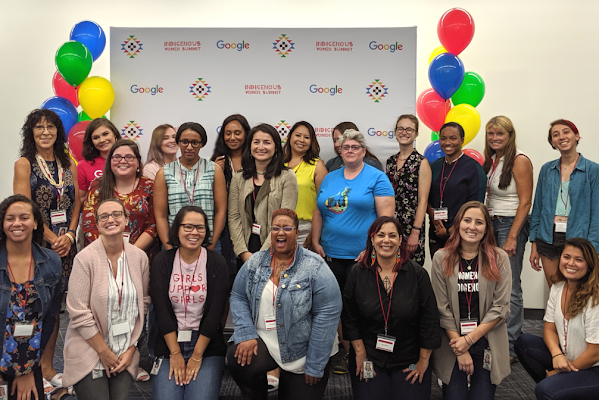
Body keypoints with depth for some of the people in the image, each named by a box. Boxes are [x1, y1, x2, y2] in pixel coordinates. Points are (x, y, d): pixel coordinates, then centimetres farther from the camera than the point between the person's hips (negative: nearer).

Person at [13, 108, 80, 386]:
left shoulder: (68, 165, 12)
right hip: (36, 243, -4)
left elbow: (76, 203, 9)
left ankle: (47, 366, 19)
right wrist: (52, 238, -12)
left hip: (66, 244, 4)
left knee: (54, 305, 8)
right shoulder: (24, 164, -2)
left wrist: (69, 235, -6)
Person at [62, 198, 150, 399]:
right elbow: (79, 313, -12)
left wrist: (131, 349, 0)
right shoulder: (85, 258, -12)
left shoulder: (139, 257, -1)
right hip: (90, 351, -3)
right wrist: (104, 352, -8)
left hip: (126, 354, 3)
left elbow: (143, 304, 4)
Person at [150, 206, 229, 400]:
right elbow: (161, 310, -4)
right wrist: (175, 353, -9)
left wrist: (197, 356, -10)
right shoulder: (163, 261, 2)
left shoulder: (216, 263, -1)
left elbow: (214, 313, -6)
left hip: (207, 344, -1)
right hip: (170, 342, 1)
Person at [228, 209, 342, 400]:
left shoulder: (315, 267, -14)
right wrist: (246, 334, -15)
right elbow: (239, 297, 2)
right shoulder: (255, 262, 0)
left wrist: (315, 367, -16)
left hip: (303, 349, -2)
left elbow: (327, 313, -16)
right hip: (263, 341, 2)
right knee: (237, 359, -25)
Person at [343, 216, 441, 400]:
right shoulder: (358, 273, -2)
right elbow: (349, 317, 2)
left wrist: (423, 361, -3)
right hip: (370, 360, 1)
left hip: (409, 362, 0)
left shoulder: (418, 274, -6)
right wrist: (360, 354, -2)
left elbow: (429, 320, -3)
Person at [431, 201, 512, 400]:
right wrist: (460, 351, -9)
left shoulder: (499, 259, -3)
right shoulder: (442, 258, -3)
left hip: (487, 346, 0)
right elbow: (442, 309, -5)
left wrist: (469, 340, -12)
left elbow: (501, 308, -6)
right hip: (452, 346, 0)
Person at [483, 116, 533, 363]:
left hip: (511, 224, -7)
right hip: (491, 224, 7)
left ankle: (512, 346, 4)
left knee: (510, 287, -5)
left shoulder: (519, 161, -10)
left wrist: (512, 237, -17)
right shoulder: (490, 160, 11)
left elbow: (525, 202, -13)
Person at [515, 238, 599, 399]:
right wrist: (557, 355, -17)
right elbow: (550, 328, 4)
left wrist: (557, 372, -9)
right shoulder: (557, 288, -1)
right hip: (566, 358, 8)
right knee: (524, 342, -5)